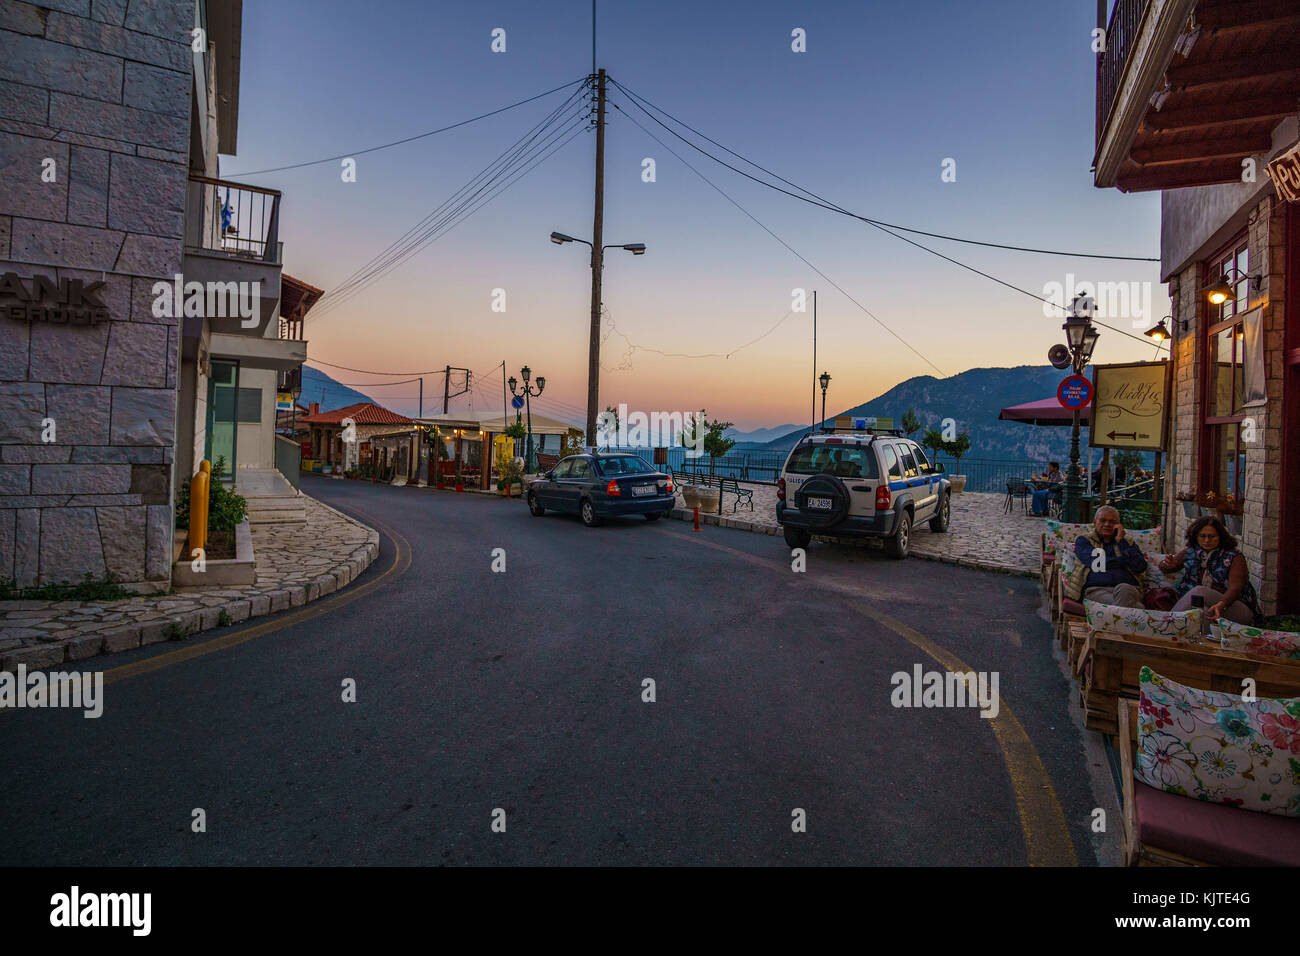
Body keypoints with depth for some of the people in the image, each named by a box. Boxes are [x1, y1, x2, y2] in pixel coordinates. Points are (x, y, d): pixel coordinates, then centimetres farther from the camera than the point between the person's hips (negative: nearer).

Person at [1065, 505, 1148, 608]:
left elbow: (1140, 567, 7)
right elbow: (1094, 563, 1)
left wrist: (1120, 541, 11)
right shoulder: (1083, 540, 22)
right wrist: (1125, 559, 12)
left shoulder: (1127, 543, 28)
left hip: (1128, 587, 2)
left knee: (1123, 589, -38)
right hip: (1096, 589, -2)